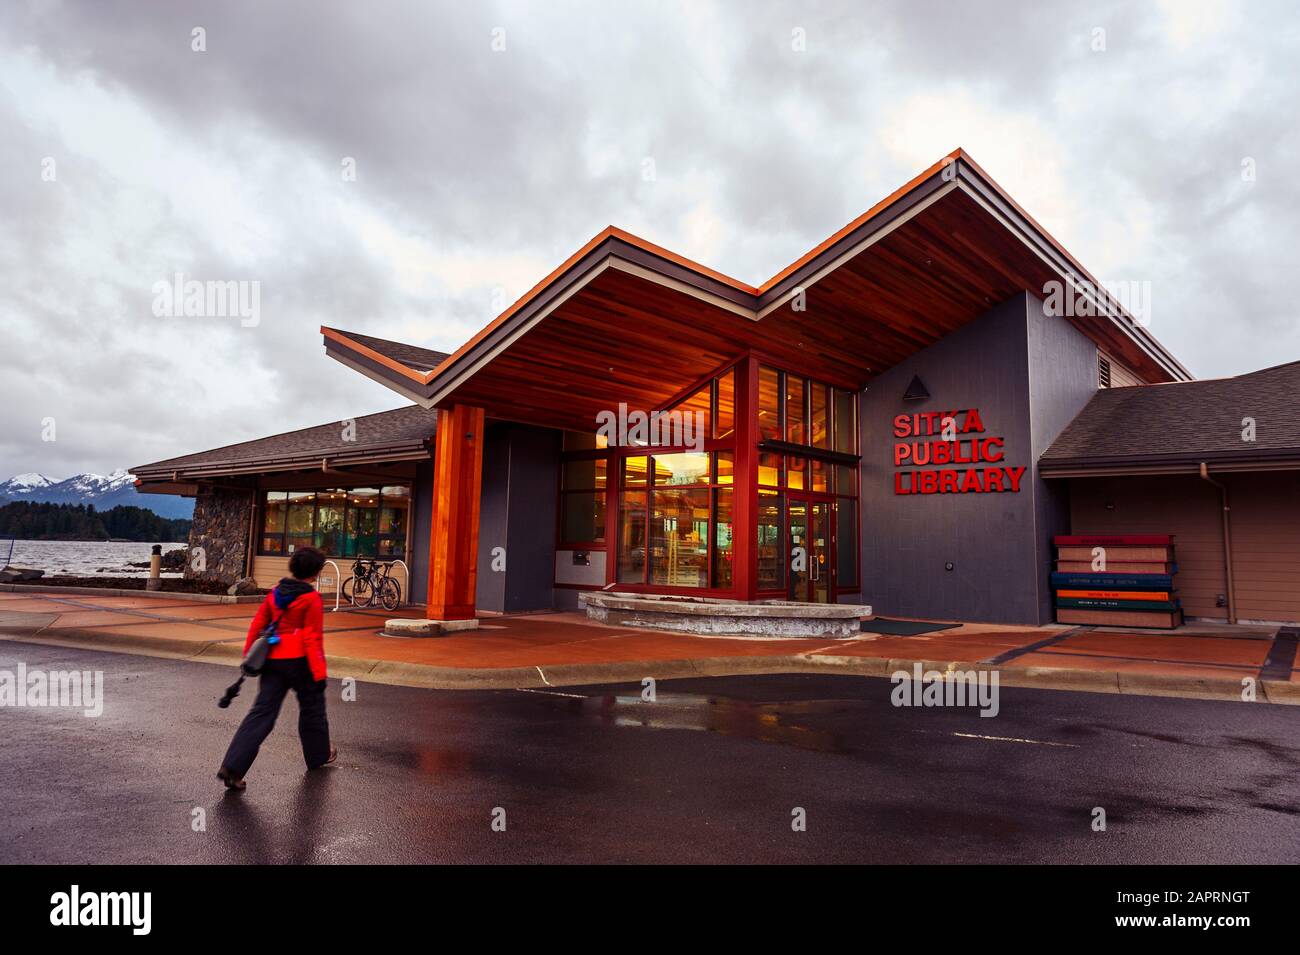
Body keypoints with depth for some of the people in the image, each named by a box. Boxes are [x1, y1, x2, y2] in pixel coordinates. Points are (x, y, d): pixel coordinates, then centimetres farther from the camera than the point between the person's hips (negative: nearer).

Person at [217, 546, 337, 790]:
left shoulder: (276, 592, 6)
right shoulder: (312, 599, -13)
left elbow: (257, 624, 10)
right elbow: (312, 639, -15)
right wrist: (319, 673, -11)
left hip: (273, 660, 5)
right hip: (298, 661, -5)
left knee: (262, 712, 5)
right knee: (312, 708, 16)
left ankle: (232, 767, -6)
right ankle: (319, 756, 33)